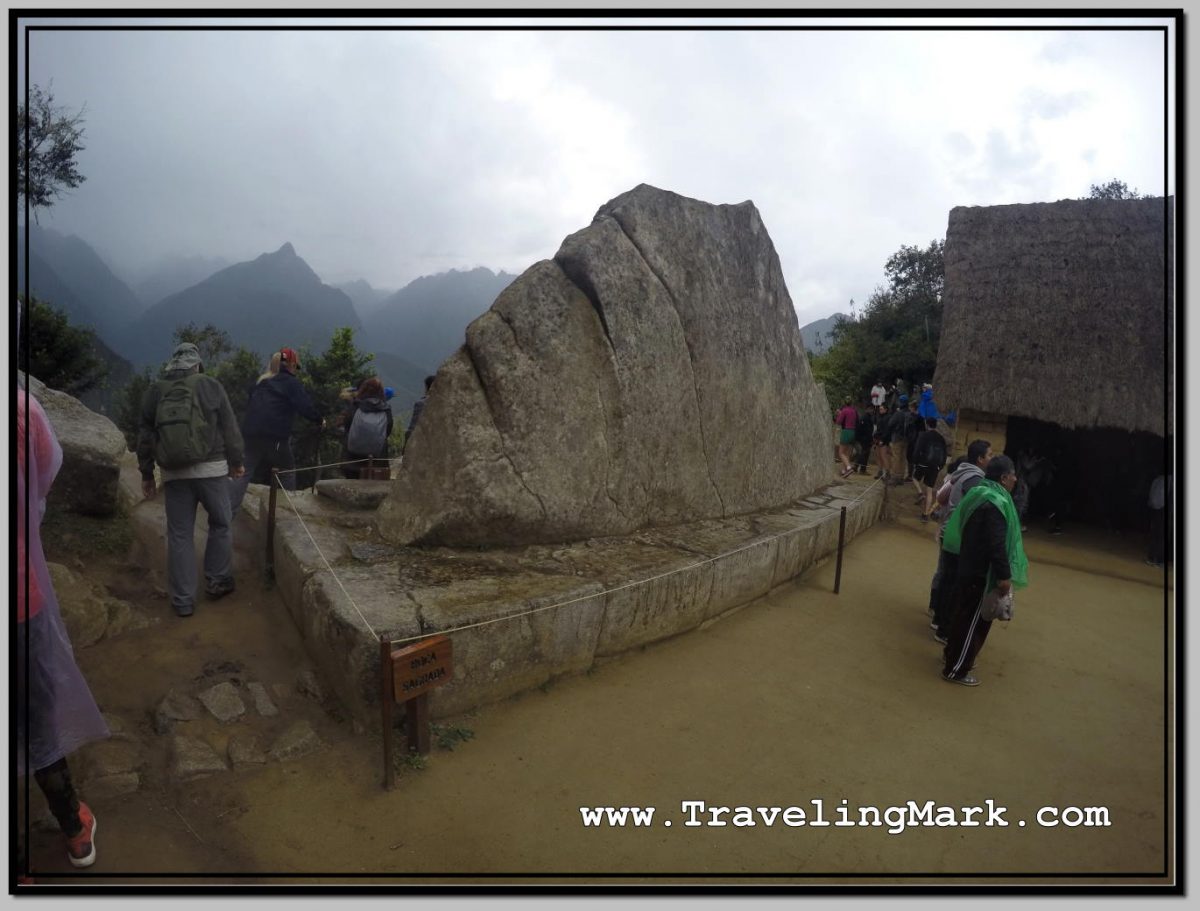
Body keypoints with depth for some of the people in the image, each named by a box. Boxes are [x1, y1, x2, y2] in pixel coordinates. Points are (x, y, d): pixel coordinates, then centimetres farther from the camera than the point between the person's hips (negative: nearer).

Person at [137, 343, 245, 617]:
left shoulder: (154, 392, 8)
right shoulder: (211, 386, 0)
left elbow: (144, 436, 9)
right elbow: (229, 428, 0)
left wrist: (146, 474, 17)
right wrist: (236, 462, 11)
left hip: (174, 472, 3)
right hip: (210, 468, -2)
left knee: (179, 534, 7)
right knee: (221, 524, 15)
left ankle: (183, 600, 11)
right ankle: (217, 581, 19)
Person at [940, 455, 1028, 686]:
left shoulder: (979, 493, 7)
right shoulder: (995, 503, -23)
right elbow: (997, 544, -26)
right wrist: (1004, 576, -21)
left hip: (969, 566, 10)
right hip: (982, 572, -10)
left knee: (964, 615, 21)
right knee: (974, 620, 1)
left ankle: (952, 654, 35)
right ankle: (956, 670, 11)